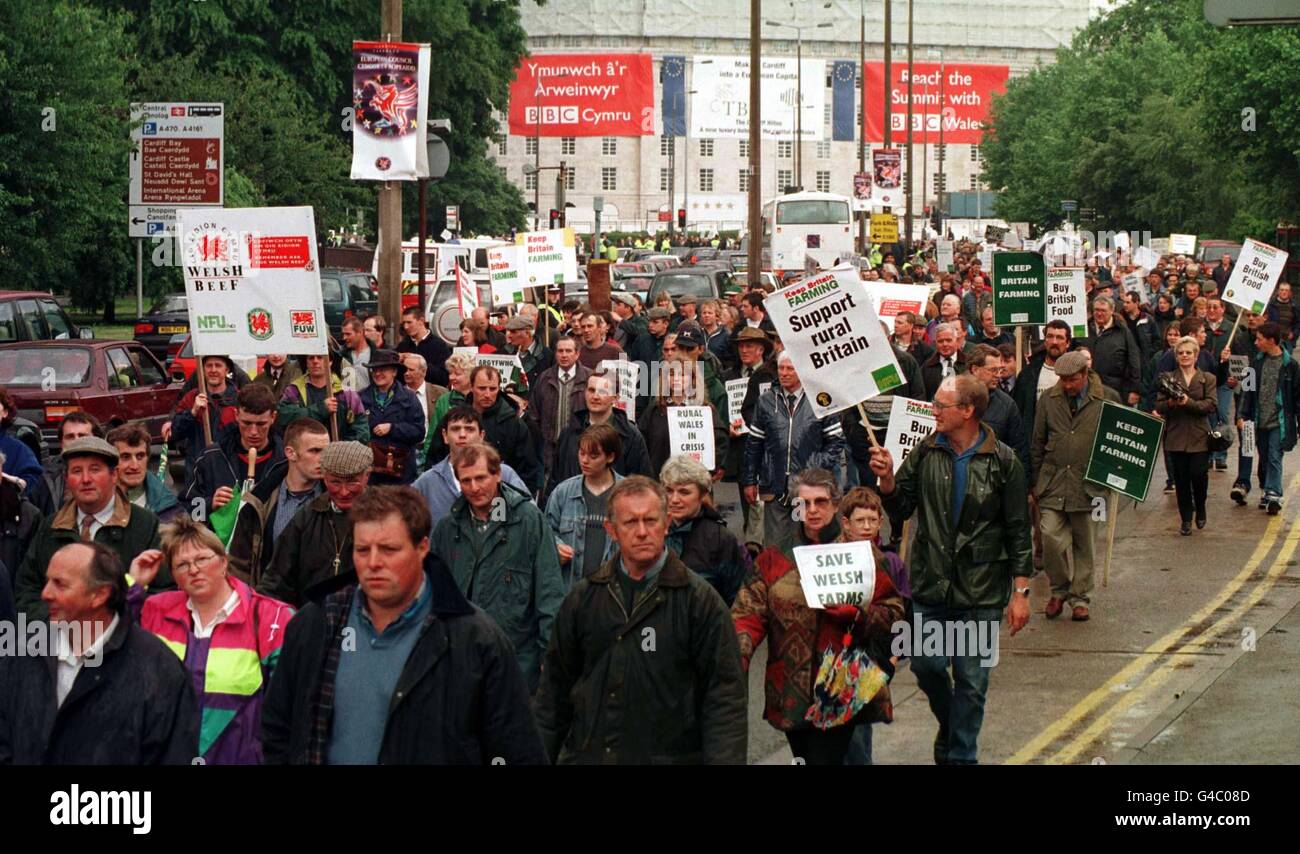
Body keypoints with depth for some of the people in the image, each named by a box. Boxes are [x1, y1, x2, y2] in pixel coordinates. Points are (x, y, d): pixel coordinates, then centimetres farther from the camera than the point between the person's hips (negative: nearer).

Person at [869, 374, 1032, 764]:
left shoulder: (1002, 462, -6)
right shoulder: (926, 454, 2)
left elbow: (1018, 530, -2)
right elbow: (901, 508, 8)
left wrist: (1021, 591, -4)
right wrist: (887, 479, -13)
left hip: (980, 591, -2)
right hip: (930, 585, 3)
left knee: (971, 681, 4)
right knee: (926, 664, 5)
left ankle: (961, 755, 19)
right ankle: (949, 724, 35)